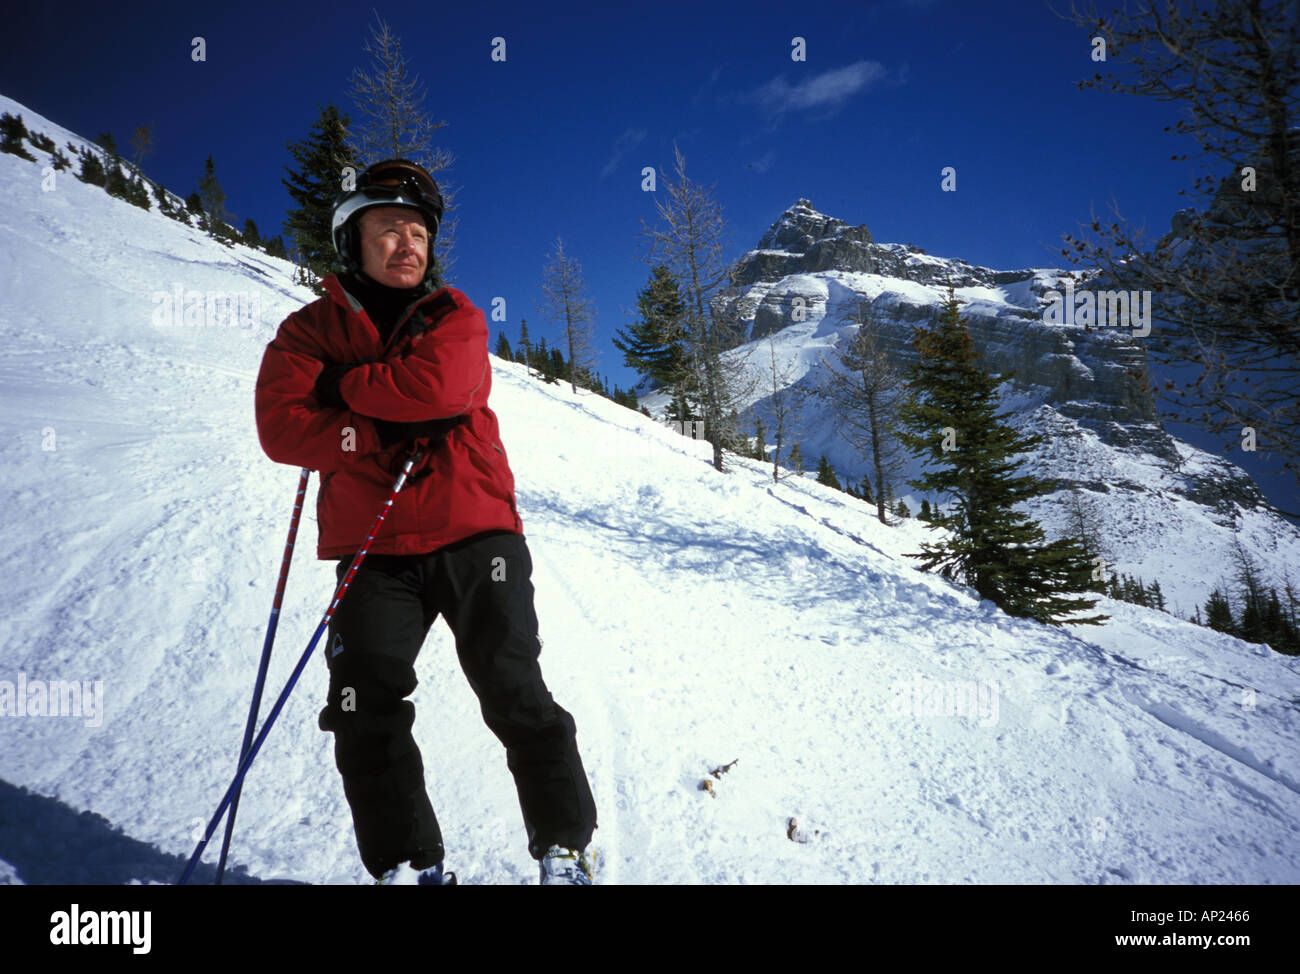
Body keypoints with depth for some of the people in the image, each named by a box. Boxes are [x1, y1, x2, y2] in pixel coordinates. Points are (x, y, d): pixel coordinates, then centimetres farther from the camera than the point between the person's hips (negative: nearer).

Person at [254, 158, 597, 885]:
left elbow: (438, 384, -16)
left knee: (516, 699, -3)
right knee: (366, 714, -3)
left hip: (473, 532, -1)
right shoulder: (311, 330, 10)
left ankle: (566, 853, 13)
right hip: (374, 549, 2)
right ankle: (411, 866, 14)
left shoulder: (456, 317, 7)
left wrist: (343, 383, -7)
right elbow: (282, 425, -7)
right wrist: (385, 433, -14)